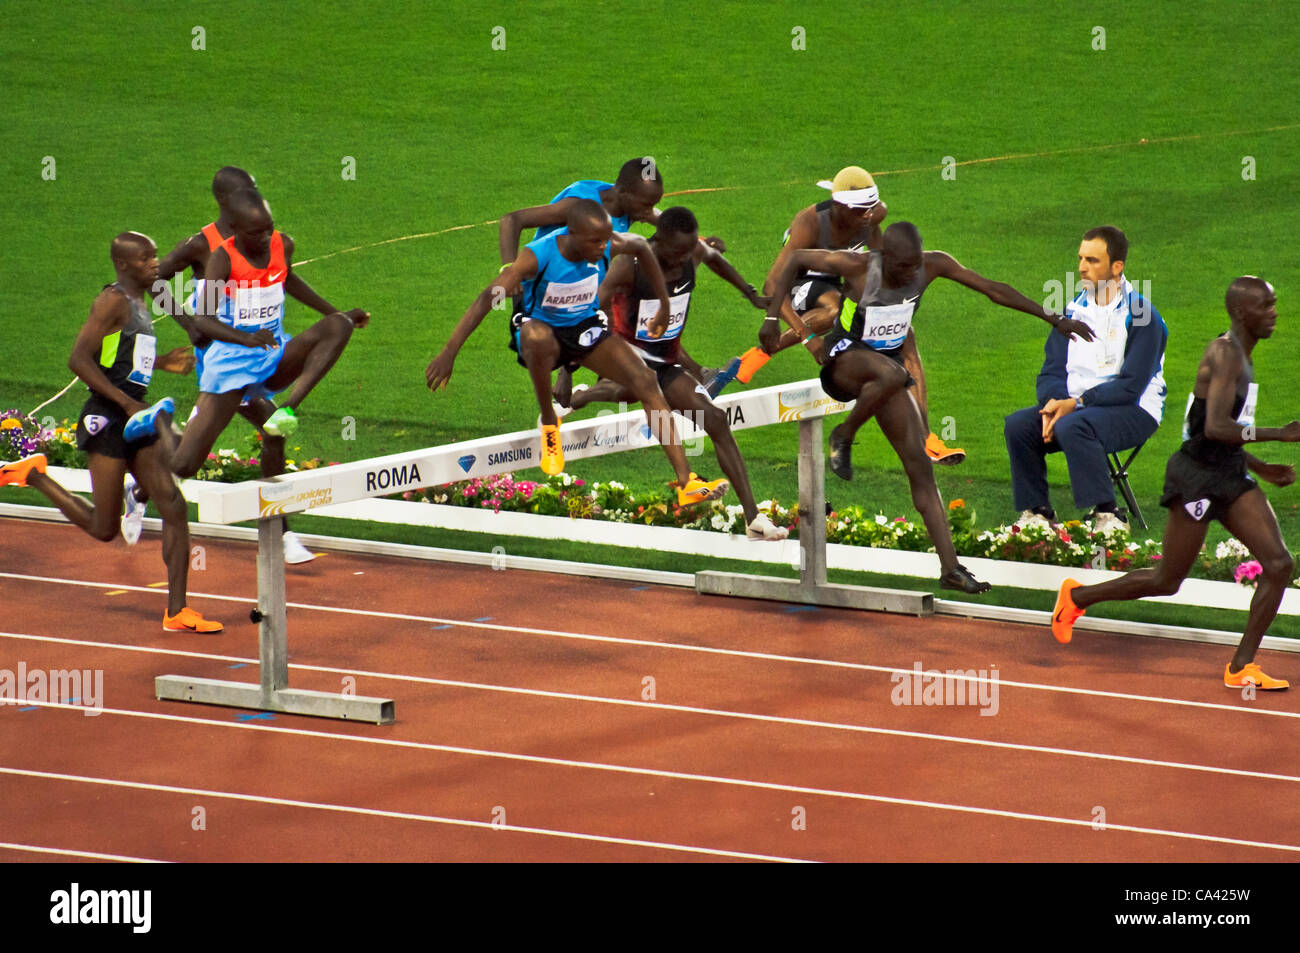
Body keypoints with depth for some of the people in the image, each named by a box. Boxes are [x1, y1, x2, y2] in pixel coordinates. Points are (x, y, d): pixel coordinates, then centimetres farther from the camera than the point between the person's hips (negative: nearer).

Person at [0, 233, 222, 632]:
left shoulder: (137, 304, 16)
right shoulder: (113, 300, -13)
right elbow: (79, 359, -21)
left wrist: (162, 363, 17)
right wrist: (128, 403, -24)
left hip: (137, 419, 9)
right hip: (108, 420, -9)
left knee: (175, 509, -2)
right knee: (104, 528, -1)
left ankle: (176, 611, 0)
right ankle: (34, 475, 19)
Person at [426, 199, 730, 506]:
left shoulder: (608, 246, -17)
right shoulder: (538, 256, -30)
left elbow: (641, 246, 7)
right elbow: (487, 299, -34)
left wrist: (663, 303, 13)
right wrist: (449, 353, -41)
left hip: (586, 328, 4)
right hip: (541, 329, -4)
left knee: (646, 382, -16)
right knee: (537, 337, -42)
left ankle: (686, 483, -16)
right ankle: (549, 422, -16)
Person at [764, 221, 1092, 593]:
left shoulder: (933, 266, -10)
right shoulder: (858, 266, -21)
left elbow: (993, 290, -5)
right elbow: (797, 259, -9)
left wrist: (1054, 319, -5)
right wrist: (773, 316, -14)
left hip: (886, 367, 5)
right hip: (844, 358, -5)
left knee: (920, 465, -7)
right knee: (892, 373, -42)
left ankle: (951, 568, -10)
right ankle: (844, 436, -13)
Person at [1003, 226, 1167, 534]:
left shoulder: (1141, 315, -9)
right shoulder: (1073, 310, 11)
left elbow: (1130, 386, -16)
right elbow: (1052, 371, 9)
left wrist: (1077, 404, -21)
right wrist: (1053, 404, -13)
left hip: (1133, 411, -6)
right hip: (1074, 404, 6)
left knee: (1072, 427, -36)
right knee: (1018, 425, -18)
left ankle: (1107, 516, -29)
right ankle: (1036, 511, -9)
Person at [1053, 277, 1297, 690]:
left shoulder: (1241, 357, 14)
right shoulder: (1225, 354, -17)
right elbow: (1216, 427, -29)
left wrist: (1261, 467, 18)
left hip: (1230, 477, 9)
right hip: (1198, 476, -9)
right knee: (1166, 581, 3)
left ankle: (1240, 667, -1)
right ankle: (1077, 597, 26)